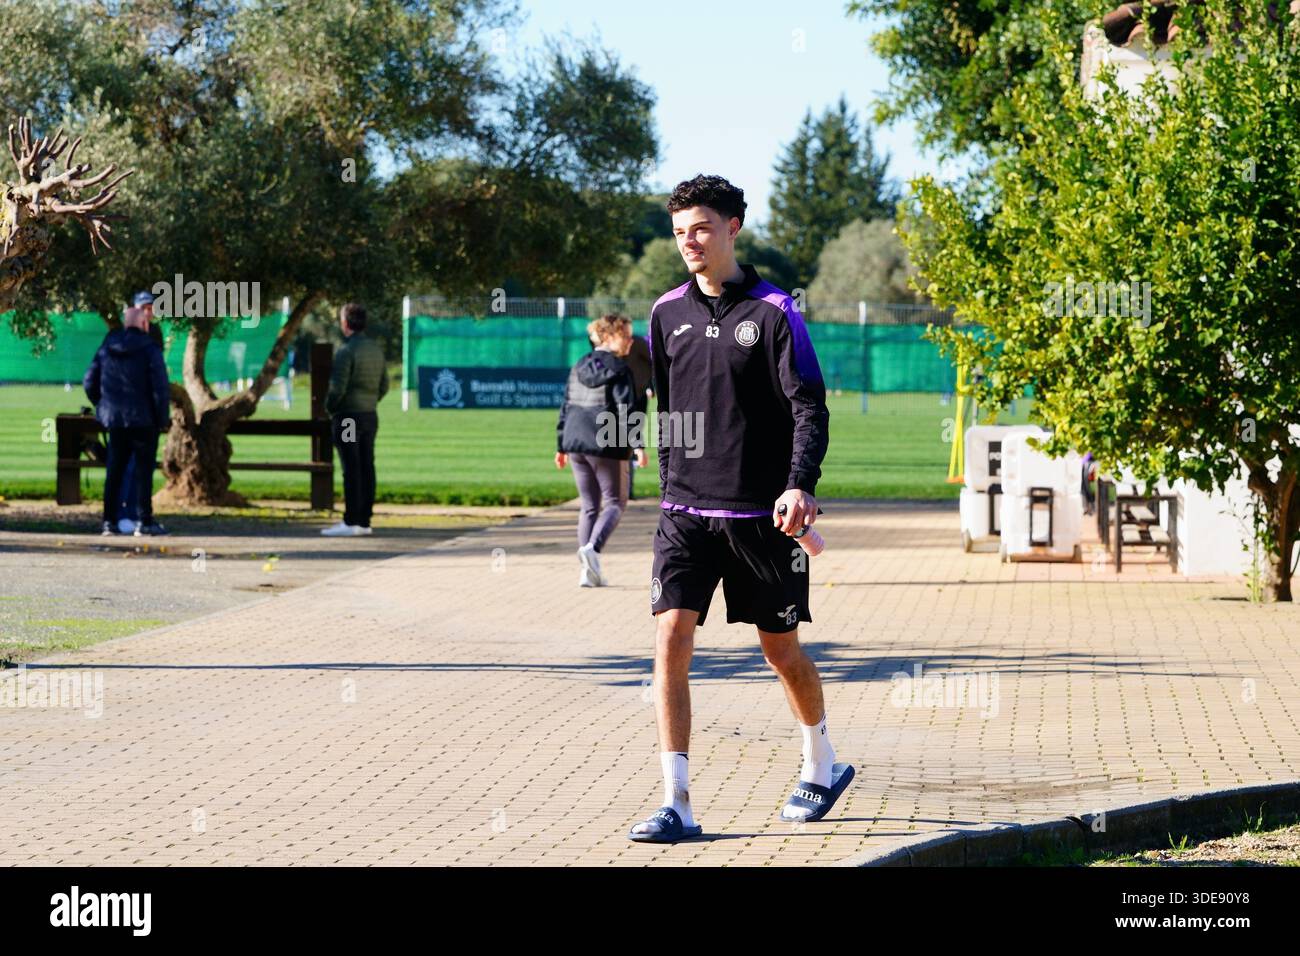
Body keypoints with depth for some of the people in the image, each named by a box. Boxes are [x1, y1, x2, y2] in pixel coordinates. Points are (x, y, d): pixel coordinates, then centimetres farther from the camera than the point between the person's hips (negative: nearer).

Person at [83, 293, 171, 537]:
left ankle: (110, 521, 8)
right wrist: (163, 419, -6)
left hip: (115, 419, 5)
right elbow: (161, 387, -15)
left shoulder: (107, 348, 5)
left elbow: (89, 383, 7)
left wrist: (103, 407, 18)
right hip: (144, 420, -5)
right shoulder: (149, 349, -11)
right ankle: (145, 522, -2)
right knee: (143, 470, 0)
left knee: (115, 471, 10)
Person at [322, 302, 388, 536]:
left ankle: (351, 522, -8)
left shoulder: (346, 351, -15)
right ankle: (364, 521, 8)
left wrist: (329, 407, -1)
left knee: (351, 471, -7)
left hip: (347, 417, -8)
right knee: (366, 470, 7)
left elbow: (337, 388, -19)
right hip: (370, 417, 8)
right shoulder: (376, 349, 9)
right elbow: (383, 386, 13)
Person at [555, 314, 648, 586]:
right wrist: (638, 444, -18)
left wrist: (561, 446, 20)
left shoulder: (579, 367, 12)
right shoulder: (619, 370, -9)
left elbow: (566, 408, 15)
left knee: (589, 506, 12)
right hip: (607, 445, -6)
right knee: (615, 502, 4)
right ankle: (592, 548, -22)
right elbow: (626, 410, -16)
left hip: (576, 442, 6)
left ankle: (588, 571, 7)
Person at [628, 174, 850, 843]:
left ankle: (821, 766, 35)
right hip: (685, 511, 3)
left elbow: (809, 406, -11)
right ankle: (676, 804, -12)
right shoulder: (668, 314, 7)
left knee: (780, 648, 9)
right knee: (671, 638, -12)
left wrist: (801, 484, -25)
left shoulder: (773, 312, -6)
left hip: (760, 513, -3)